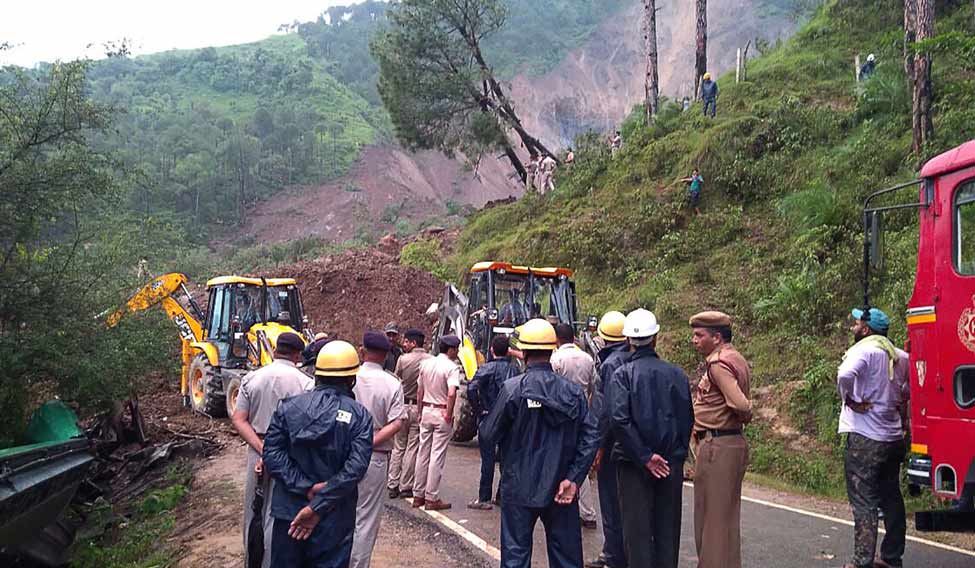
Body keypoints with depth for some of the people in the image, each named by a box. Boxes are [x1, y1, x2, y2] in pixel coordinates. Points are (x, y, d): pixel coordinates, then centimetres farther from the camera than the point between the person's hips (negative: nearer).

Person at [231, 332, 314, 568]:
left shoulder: (251, 378, 0)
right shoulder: (305, 383, -10)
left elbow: (238, 420, -4)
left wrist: (262, 448, -11)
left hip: (257, 451, 4)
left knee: (253, 512, 18)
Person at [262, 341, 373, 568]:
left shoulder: (288, 407, -2)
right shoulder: (360, 416, -9)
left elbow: (272, 454, -10)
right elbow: (355, 468, -18)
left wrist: (306, 487, -12)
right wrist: (317, 507, -16)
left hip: (288, 511, 2)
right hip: (334, 519, -2)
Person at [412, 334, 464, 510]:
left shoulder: (426, 364, 7)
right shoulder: (452, 367, -13)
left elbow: (419, 392, 12)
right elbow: (451, 393, -26)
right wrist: (449, 415, -17)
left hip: (426, 411, 6)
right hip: (442, 413, -6)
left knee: (422, 454, 12)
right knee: (437, 456, -1)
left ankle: (418, 495, 17)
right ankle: (431, 498, 2)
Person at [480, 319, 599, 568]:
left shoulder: (512, 388, -12)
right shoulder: (573, 391, -2)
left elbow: (490, 435, -6)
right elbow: (591, 437, -7)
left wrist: (484, 422, 16)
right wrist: (573, 479, -6)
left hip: (519, 489, -2)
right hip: (559, 490, 3)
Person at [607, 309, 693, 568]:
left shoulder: (622, 374, -9)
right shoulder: (676, 374, 0)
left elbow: (619, 420, -18)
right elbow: (688, 418, 3)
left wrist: (644, 456, -13)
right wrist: (678, 452, 11)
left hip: (634, 462, -3)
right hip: (672, 463, 3)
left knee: (637, 529, 5)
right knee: (668, 528, 13)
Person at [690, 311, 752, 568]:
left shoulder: (718, 363, -17)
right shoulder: (736, 359, 13)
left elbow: (741, 405, -25)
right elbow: (743, 405, 12)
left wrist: (745, 417, -6)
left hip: (716, 445, -10)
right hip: (734, 442, 10)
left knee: (711, 517, 0)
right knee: (728, 516, 17)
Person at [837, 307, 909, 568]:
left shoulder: (863, 350, -14)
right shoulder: (900, 356, 11)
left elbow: (845, 375, -32)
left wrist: (850, 400, -17)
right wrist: (901, 403, 17)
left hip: (865, 438, -8)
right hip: (893, 437, 8)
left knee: (863, 502, -4)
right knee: (891, 498, 16)